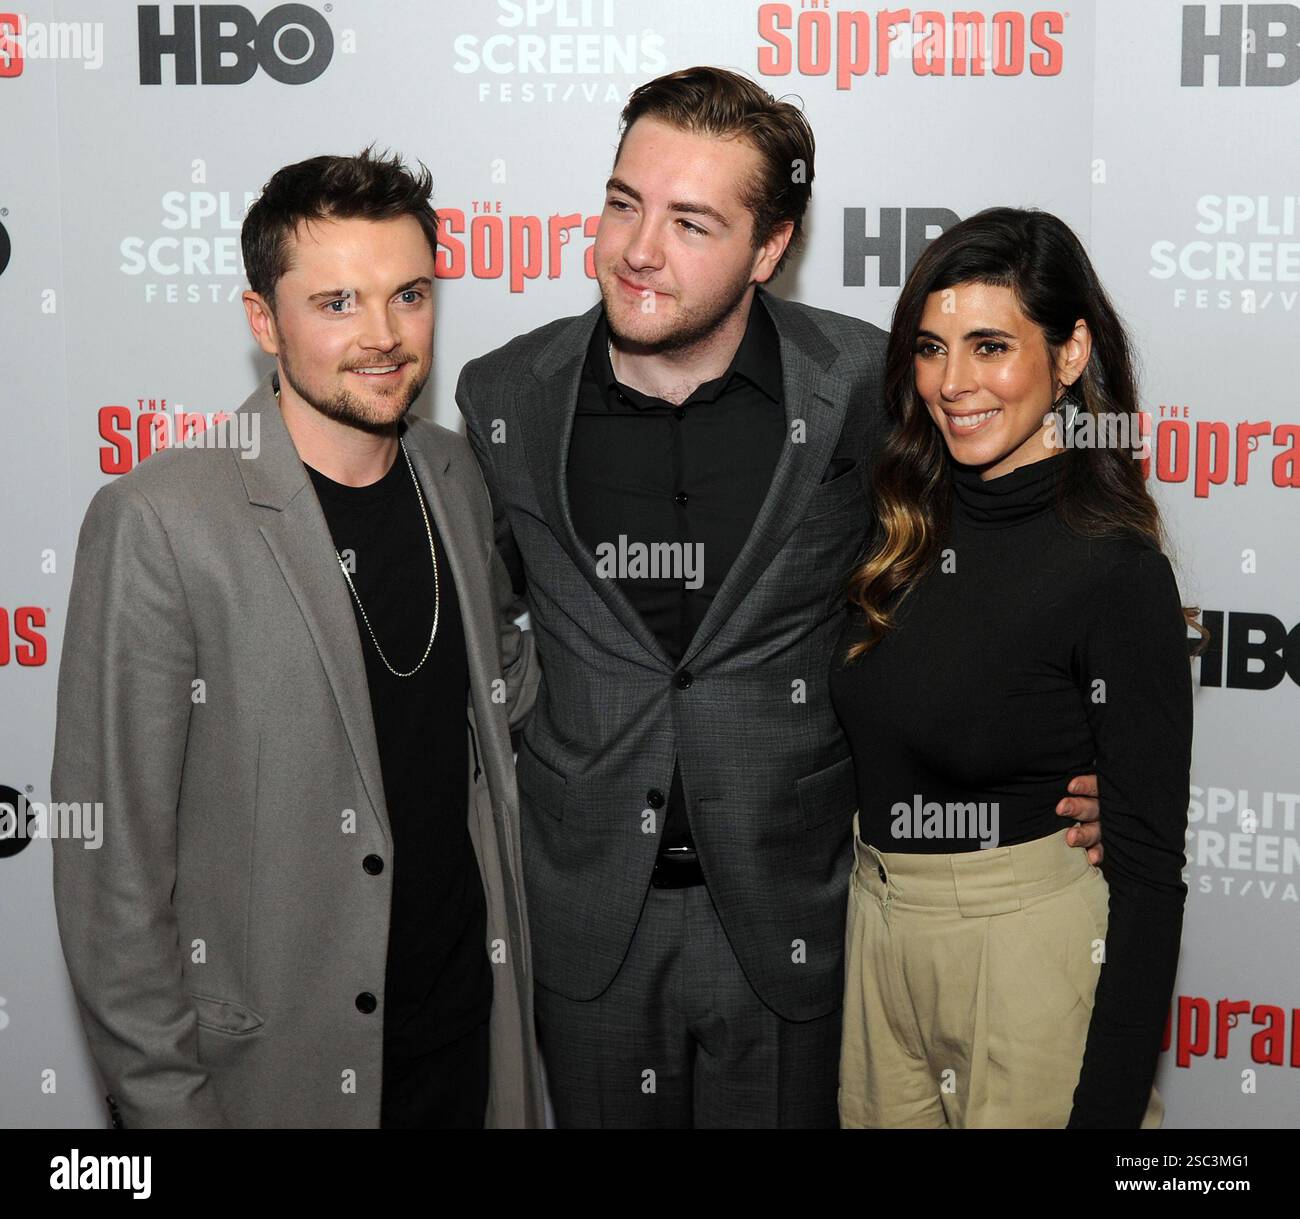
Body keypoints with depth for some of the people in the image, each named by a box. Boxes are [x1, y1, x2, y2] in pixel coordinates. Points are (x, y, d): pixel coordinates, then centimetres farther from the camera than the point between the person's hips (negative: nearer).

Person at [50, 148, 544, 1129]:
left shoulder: (456, 476, 2)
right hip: (273, 1065, -5)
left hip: (474, 1021, 5)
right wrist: (166, 1101, -14)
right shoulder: (157, 523, -17)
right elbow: (111, 859, -15)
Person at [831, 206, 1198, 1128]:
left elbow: (1150, 862, -16)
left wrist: (1108, 1107, -18)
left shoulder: (1116, 571, -16)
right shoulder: (914, 532, 2)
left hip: (1028, 942, -6)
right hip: (879, 935, 6)